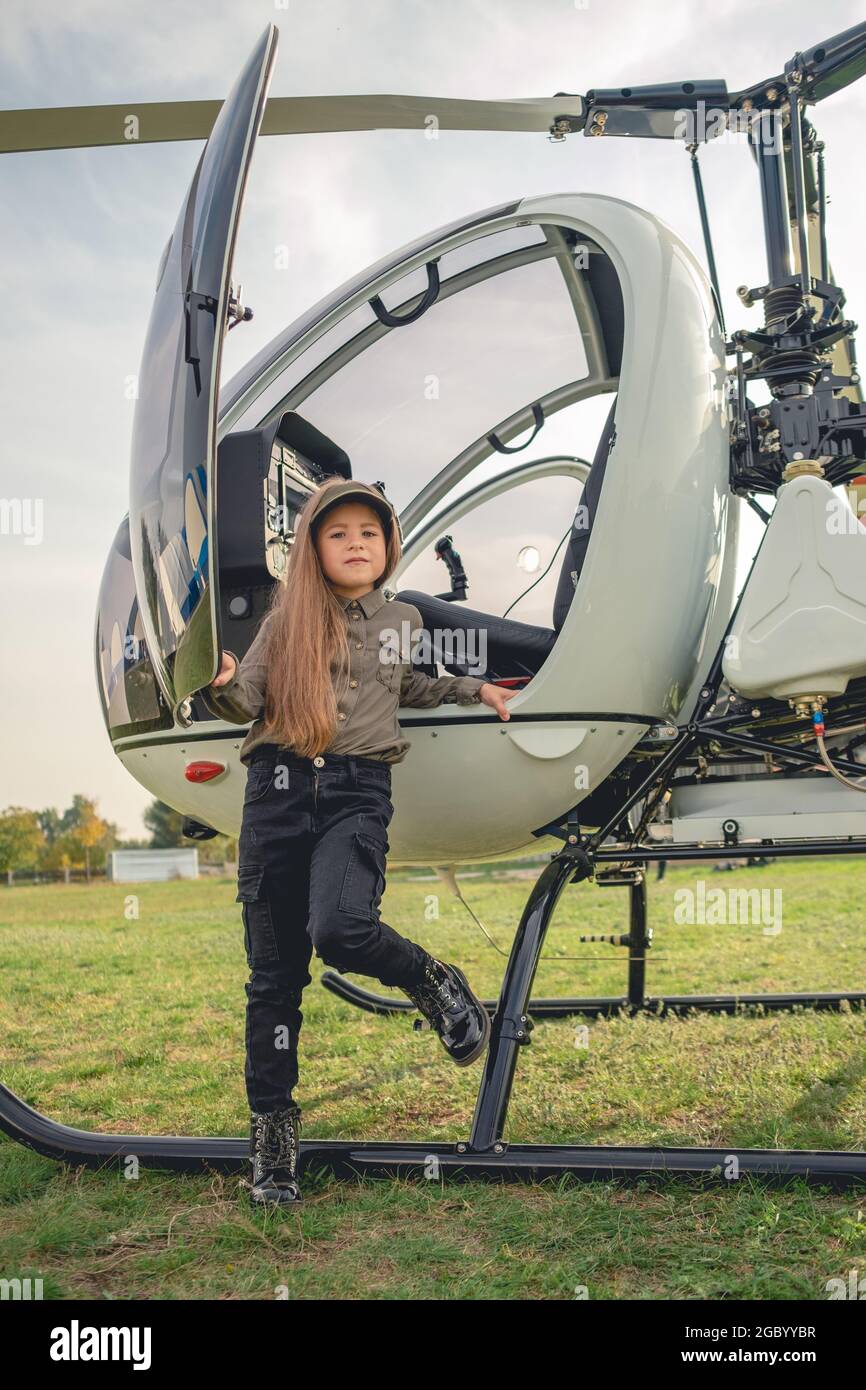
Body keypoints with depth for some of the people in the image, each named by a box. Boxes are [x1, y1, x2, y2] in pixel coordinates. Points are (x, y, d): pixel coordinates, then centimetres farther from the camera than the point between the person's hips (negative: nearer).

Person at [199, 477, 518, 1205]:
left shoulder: (403, 619, 15)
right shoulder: (289, 617, 8)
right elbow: (247, 702, 0)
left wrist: (472, 690, 32)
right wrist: (224, 686, -21)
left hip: (359, 791, 0)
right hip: (279, 787, 1)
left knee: (341, 930, -27)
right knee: (275, 971, 4)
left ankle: (433, 982, 5)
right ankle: (272, 1124, 20)